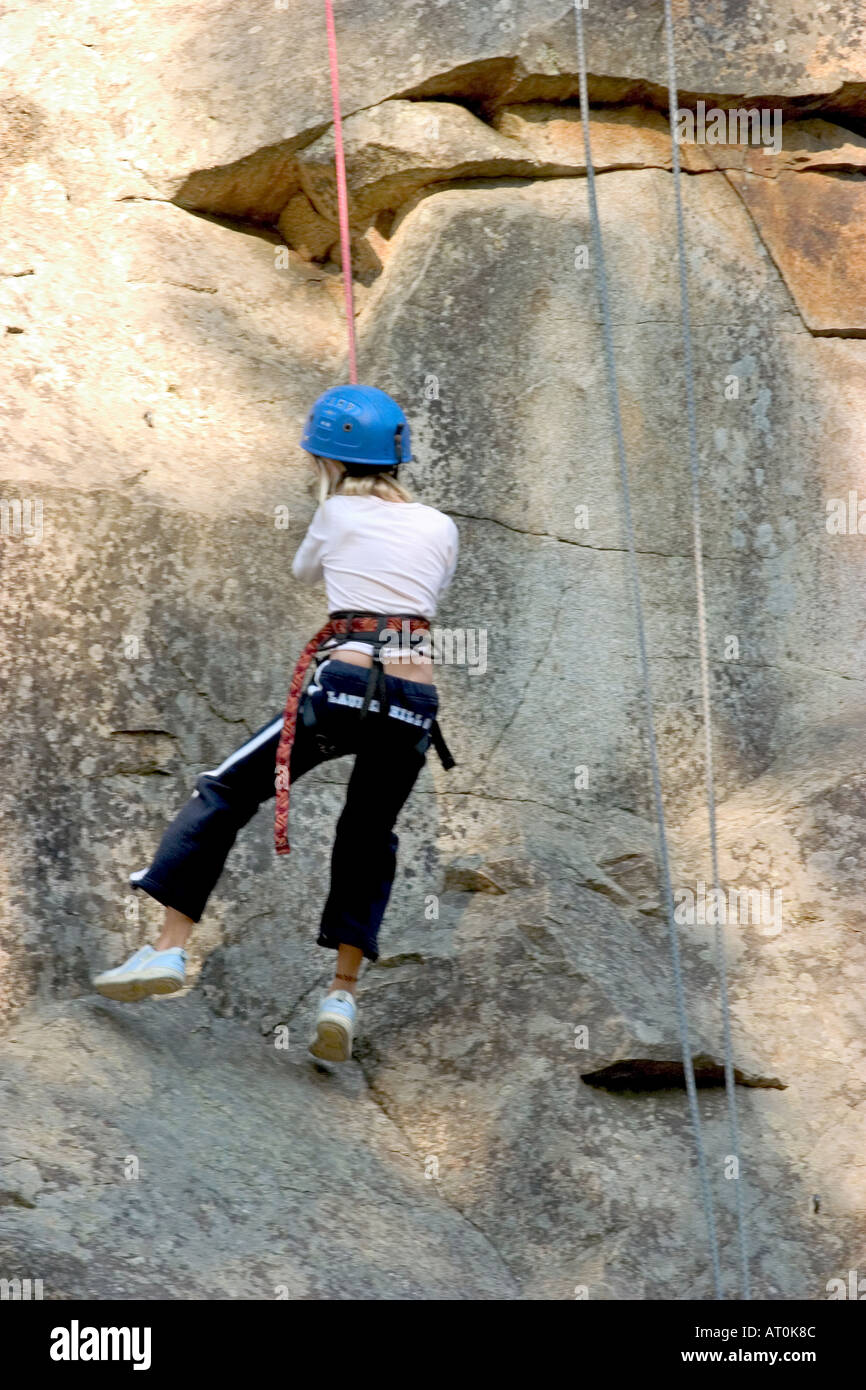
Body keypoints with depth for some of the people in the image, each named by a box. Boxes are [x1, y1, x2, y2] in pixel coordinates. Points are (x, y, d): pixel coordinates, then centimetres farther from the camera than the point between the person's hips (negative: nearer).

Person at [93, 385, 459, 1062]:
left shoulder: (337, 513, 8)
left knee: (225, 794, 11)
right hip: (415, 700, 3)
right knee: (370, 838, 23)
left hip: (343, 685, -3)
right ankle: (343, 993, 11)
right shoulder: (441, 527, 15)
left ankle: (170, 948, 2)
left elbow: (304, 571, 29)